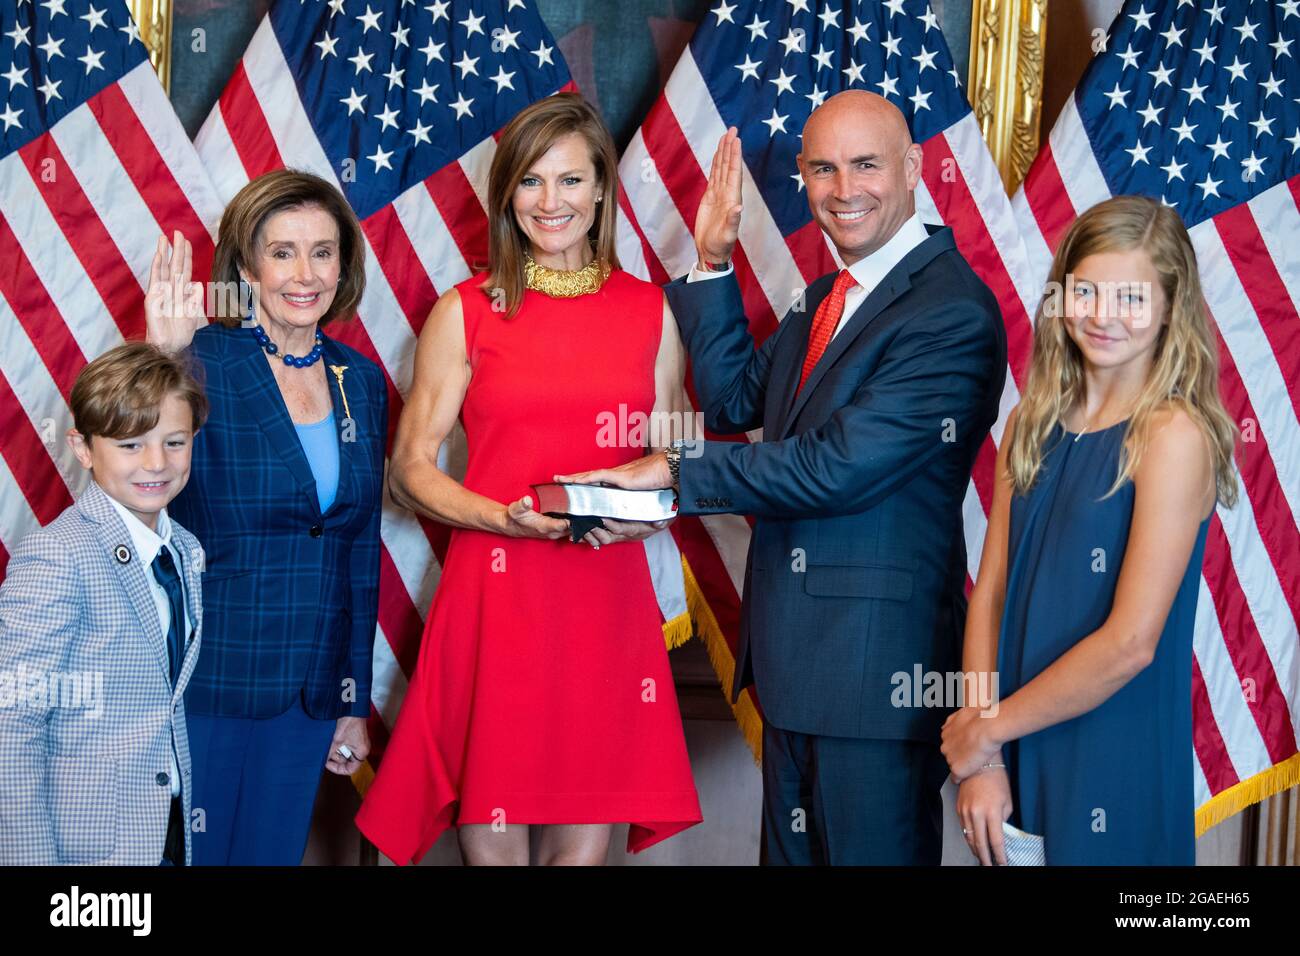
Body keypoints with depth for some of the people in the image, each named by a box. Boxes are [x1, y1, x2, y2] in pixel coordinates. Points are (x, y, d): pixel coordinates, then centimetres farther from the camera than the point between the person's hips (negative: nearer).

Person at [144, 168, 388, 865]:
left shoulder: (360, 381, 6)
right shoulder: (201, 363, -10)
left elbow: (360, 551, 11)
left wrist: (354, 704, 12)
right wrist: (164, 361, -38)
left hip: (309, 692, 5)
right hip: (203, 683, -5)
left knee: (274, 852, 14)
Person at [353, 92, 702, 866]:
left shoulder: (654, 313, 9)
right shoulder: (467, 312, 4)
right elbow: (410, 471, 3)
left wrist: (646, 511, -7)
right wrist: (503, 517, -15)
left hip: (609, 604, 2)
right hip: (495, 601, -1)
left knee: (585, 836, 3)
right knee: (492, 831, 2)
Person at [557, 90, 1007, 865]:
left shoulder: (954, 311, -18)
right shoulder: (828, 297, 13)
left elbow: (840, 466, -22)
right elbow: (735, 403, 13)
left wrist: (678, 474, -13)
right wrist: (714, 264, 4)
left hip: (877, 658, -9)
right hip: (795, 654, 9)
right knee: (794, 852, 18)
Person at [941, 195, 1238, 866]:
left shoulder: (1174, 435, -14)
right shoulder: (1033, 424, 3)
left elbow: (1130, 642, -19)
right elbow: (990, 594, 0)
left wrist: (986, 729, -9)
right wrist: (983, 759, -9)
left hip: (1117, 764, -5)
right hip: (1016, 757, 5)